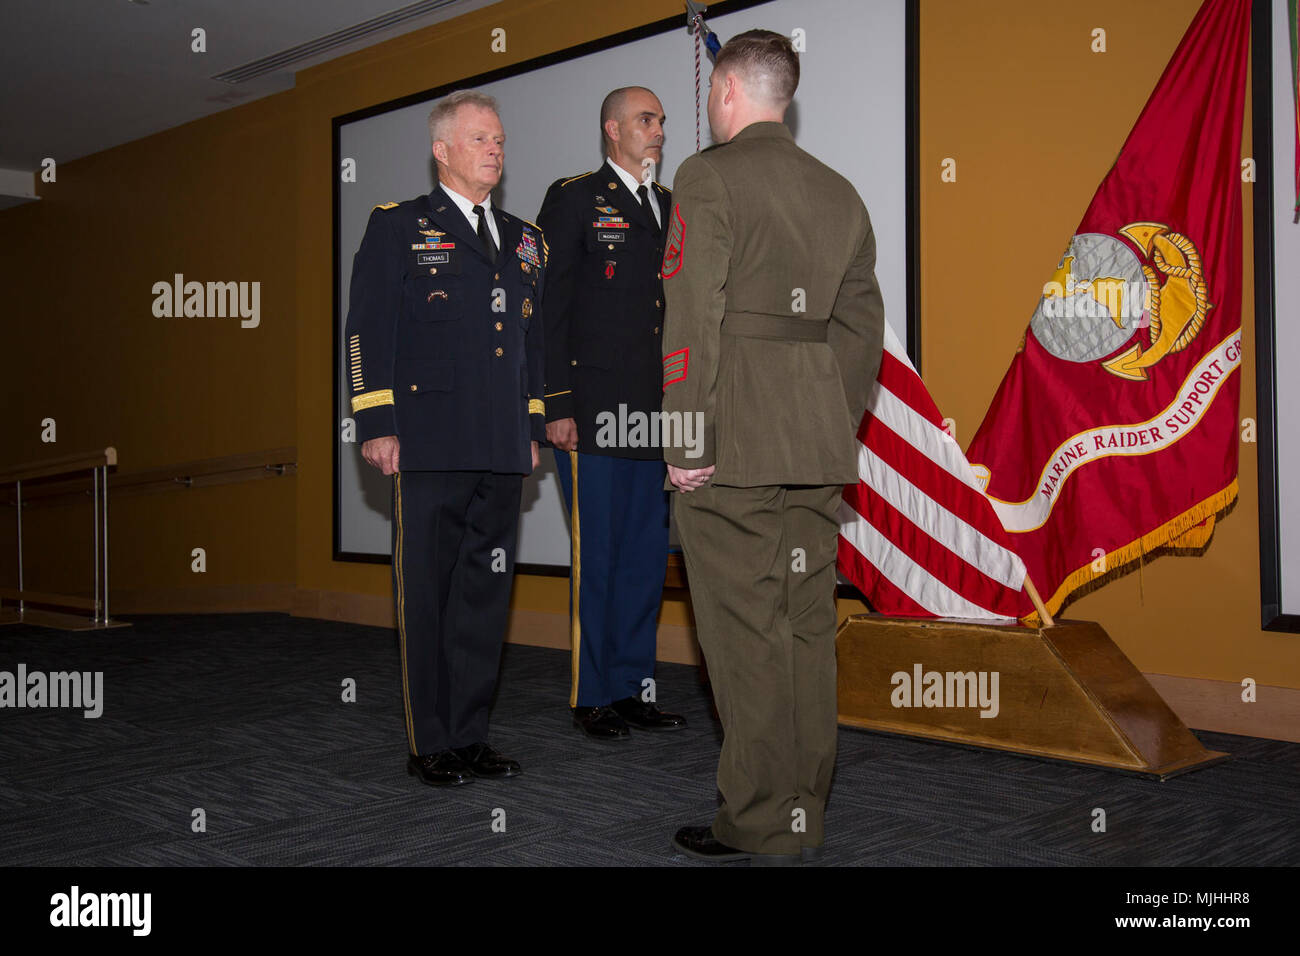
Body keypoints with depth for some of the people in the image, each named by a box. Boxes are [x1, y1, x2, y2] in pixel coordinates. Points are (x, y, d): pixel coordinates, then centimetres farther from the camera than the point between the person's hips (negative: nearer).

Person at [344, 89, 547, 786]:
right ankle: (429, 743, 13)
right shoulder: (397, 227, 4)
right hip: (430, 447, -5)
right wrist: (376, 426, -10)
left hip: (501, 454, 5)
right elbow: (368, 332, -2)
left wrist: (534, 429, 16)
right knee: (427, 595, 1)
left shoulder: (525, 239, 19)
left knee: (487, 595, 9)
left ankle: (469, 735, 21)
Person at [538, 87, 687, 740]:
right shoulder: (573, 199, 1)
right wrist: (556, 406, -12)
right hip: (593, 414, -6)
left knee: (647, 555, 10)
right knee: (596, 556, -1)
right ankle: (592, 697, 11)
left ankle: (633, 689, 20)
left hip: (655, 416, 6)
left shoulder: (671, 208, 19)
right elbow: (550, 308, -5)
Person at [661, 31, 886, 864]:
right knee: (808, 628, 11)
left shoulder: (708, 178, -5)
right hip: (818, 448, 7)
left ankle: (759, 826, 7)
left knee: (745, 637, -1)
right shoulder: (840, 192, 15)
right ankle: (806, 817, 21)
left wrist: (685, 443, -12)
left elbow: (694, 317, -14)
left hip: (731, 448, -7)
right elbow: (861, 327, 14)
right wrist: (838, 433, 19)